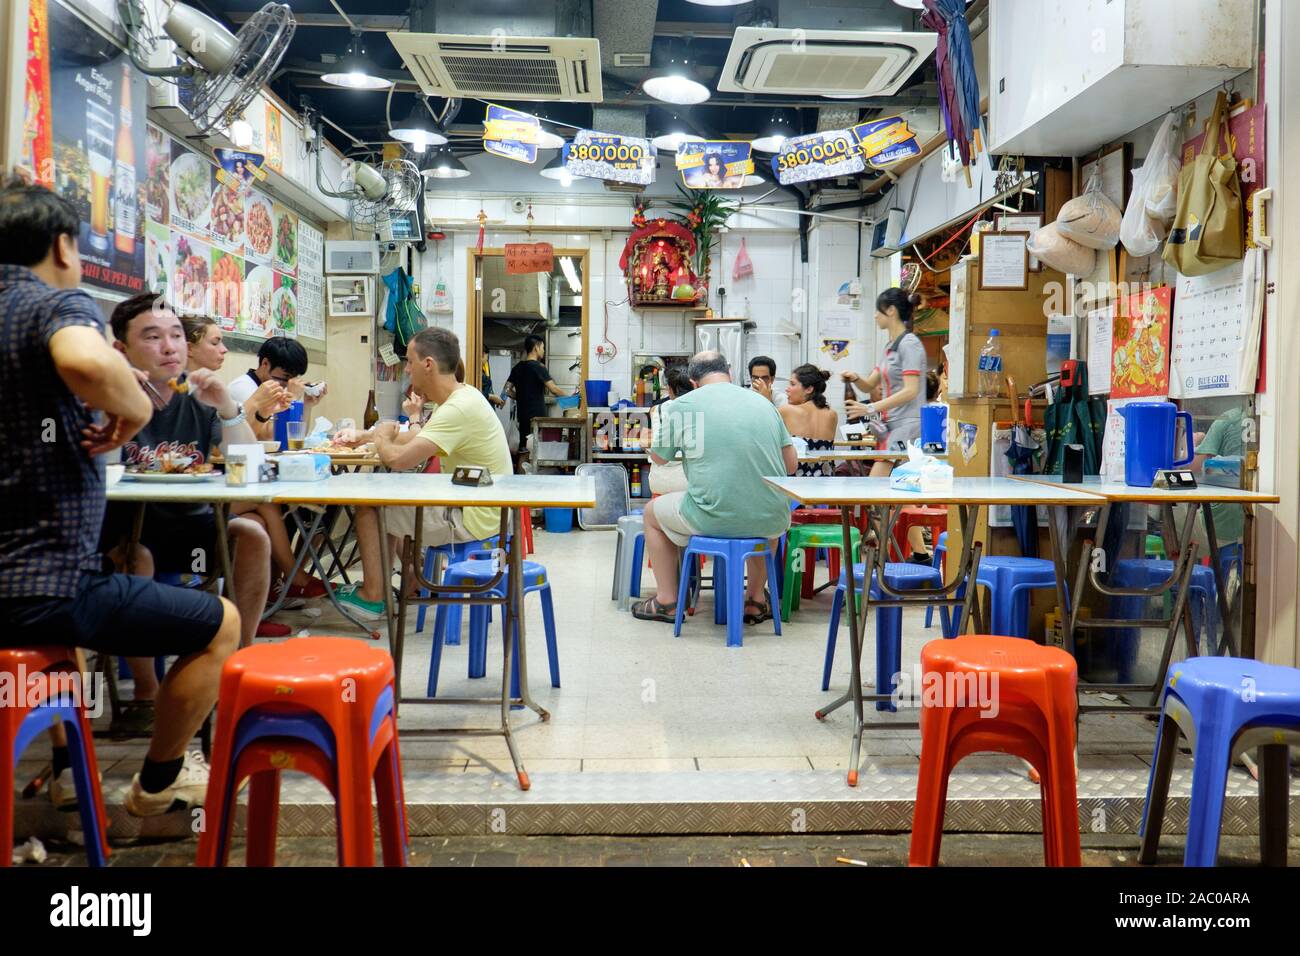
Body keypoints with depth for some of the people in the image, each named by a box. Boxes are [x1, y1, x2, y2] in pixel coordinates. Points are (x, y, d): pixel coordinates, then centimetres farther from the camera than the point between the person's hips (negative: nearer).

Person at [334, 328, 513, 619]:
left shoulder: (458, 409, -25)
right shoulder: (462, 397, 7)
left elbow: (397, 459, -29)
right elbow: (418, 437, 22)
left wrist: (381, 438, -7)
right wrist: (366, 436, 15)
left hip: (470, 522, -10)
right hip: (476, 511, 10)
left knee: (369, 506, -1)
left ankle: (372, 596, 10)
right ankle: (421, 581, 25)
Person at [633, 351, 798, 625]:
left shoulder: (682, 406, 0)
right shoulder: (763, 402, 10)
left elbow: (658, 459, 15)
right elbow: (791, 464, 12)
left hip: (713, 519, -3)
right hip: (769, 522, 4)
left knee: (652, 512, 26)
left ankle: (666, 600, 31)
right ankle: (757, 598, 40)